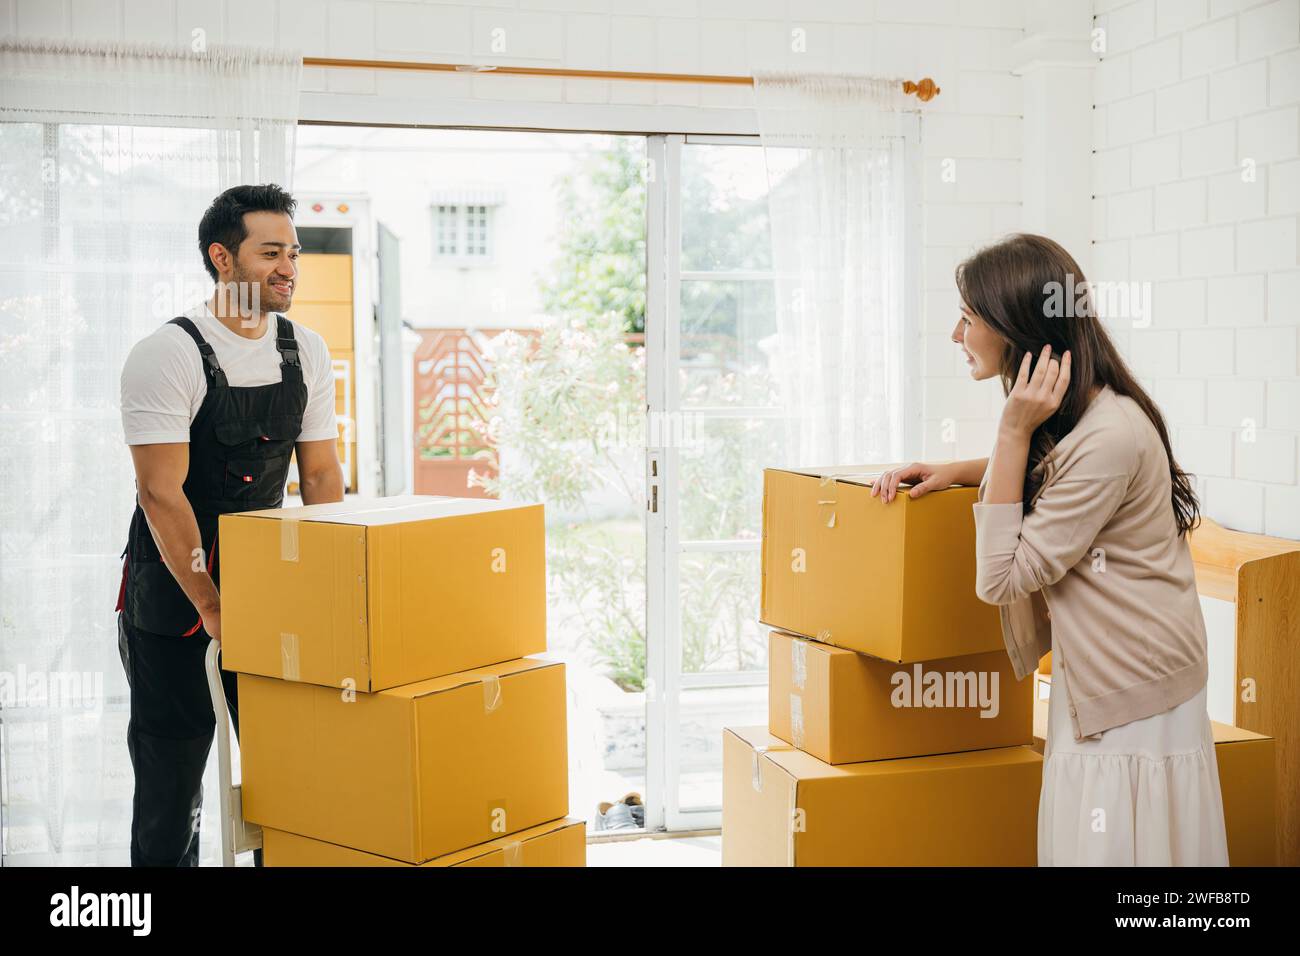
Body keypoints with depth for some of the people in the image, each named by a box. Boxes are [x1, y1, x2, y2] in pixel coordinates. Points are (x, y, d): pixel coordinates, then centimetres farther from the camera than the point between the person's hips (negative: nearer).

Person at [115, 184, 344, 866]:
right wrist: (211, 610, -20)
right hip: (172, 589, -5)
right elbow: (161, 494, -19)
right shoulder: (167, 355, -16)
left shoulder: (306, 352, 2)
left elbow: (321, 476, 5)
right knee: (171, 780, 3)